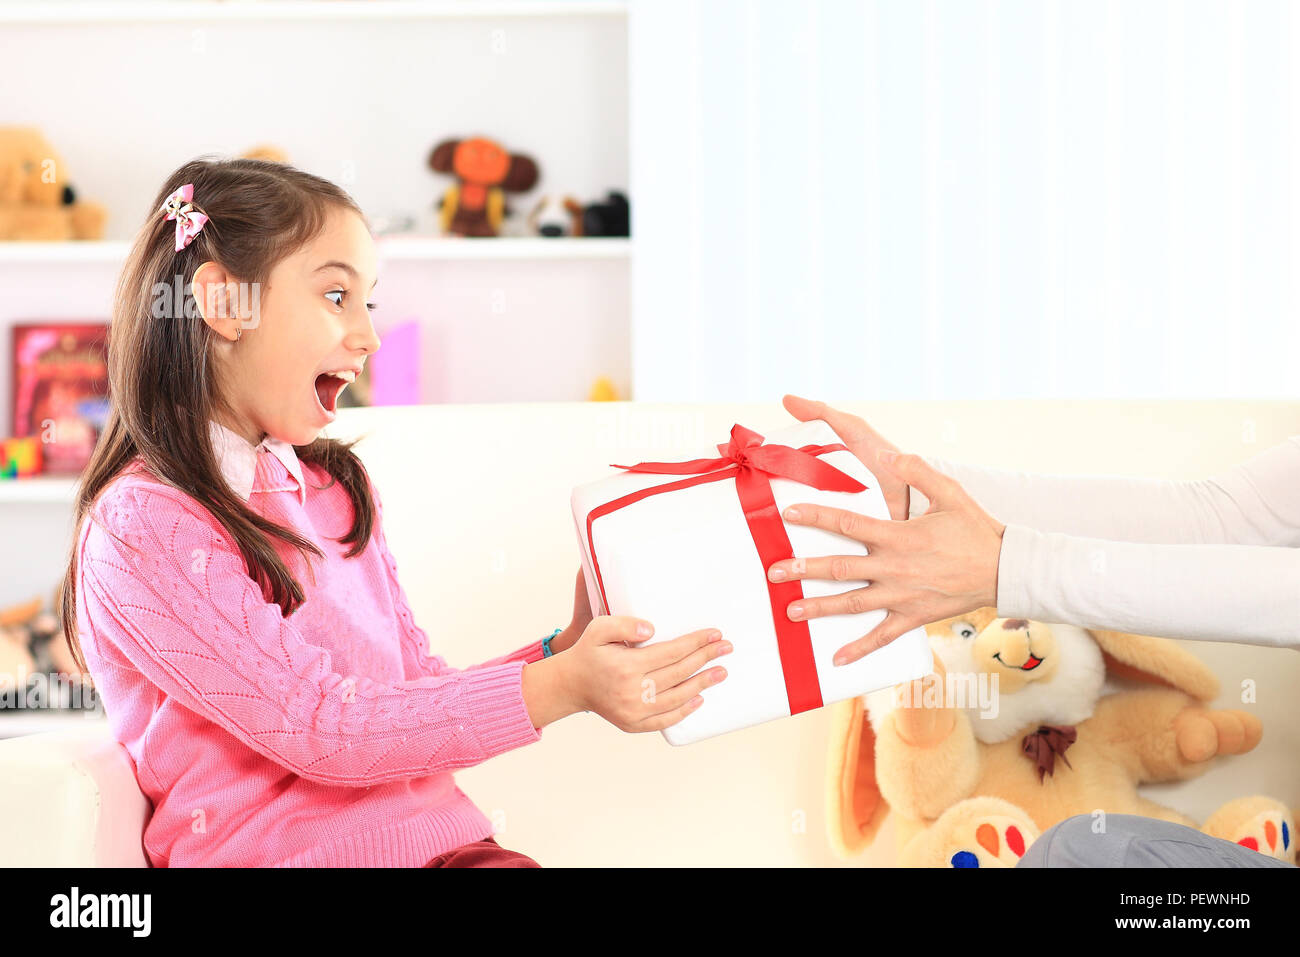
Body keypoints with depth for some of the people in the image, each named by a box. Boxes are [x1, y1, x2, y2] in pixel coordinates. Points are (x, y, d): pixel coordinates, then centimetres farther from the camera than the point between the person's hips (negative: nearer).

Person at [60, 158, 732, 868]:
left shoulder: (336, 488, 16)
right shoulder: (139, 525, -8)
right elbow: (319, 726, -14)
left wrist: (565, 652, 0)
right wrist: (560, 689, -19)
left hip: (437, 836, 7)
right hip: (280, 852, -6)